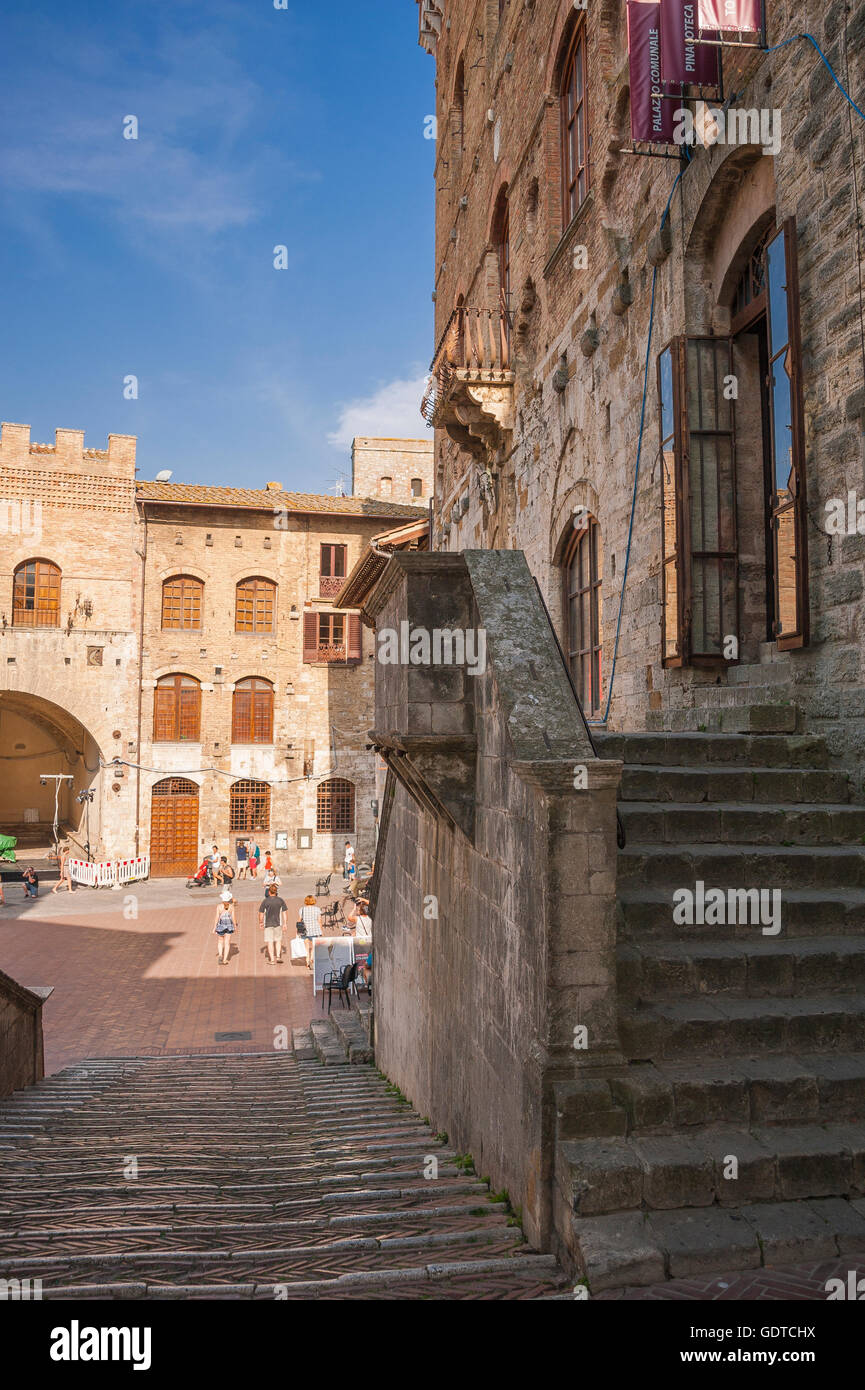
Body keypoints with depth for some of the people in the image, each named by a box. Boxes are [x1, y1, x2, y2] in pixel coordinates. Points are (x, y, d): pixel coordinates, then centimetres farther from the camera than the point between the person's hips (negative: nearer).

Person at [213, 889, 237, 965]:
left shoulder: (219, 906, -9)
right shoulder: (231, 906, -6)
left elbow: (217, 917, -9)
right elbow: (233, 917, -2)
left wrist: (214, 928, -2)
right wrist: (235, 926, 12)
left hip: (221, 925, -1)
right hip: (229, 925, 1)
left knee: (220, 941, 20)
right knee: (227, 943, 8)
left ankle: (220, 955, 1)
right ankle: (225, 959, 7)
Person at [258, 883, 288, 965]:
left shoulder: (265, 901, -7)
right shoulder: (280, 900, -1)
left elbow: (261, 913, -3)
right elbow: (284, 912, 1)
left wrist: (260, 922, 12)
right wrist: (284, 924, 8)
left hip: (268, 924, -2)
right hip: (278, 923, 2)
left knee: (270, 942, 4)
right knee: (278, 940, 19)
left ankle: (272, 960, 5)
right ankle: (278, 956, 9)